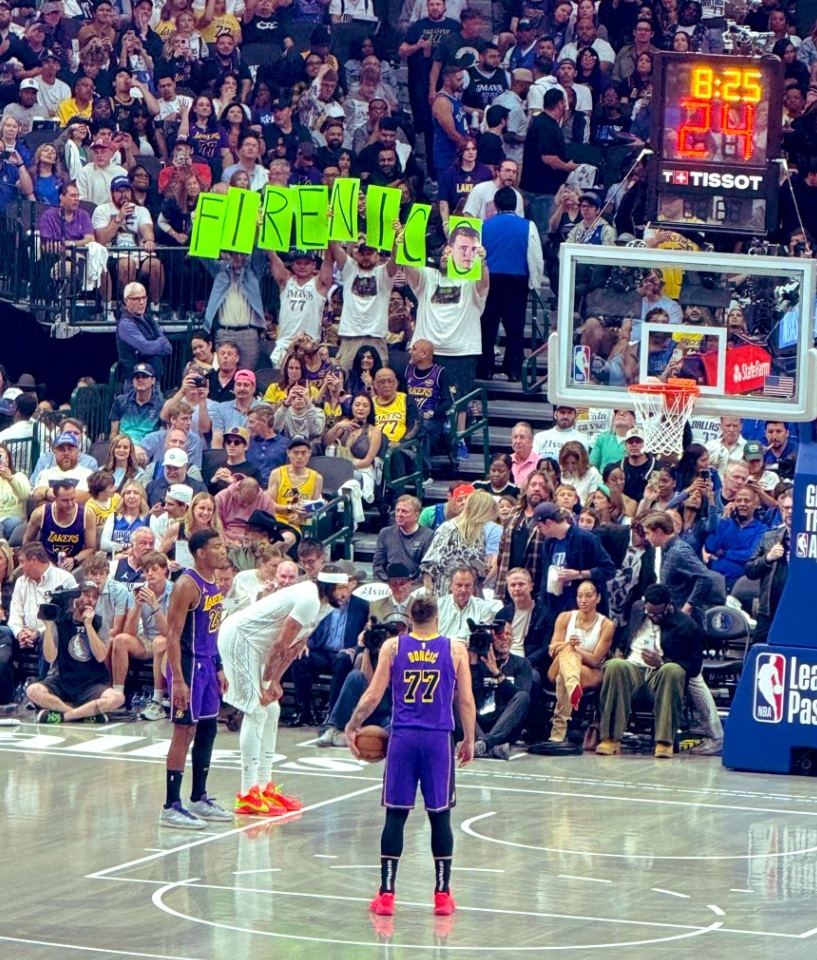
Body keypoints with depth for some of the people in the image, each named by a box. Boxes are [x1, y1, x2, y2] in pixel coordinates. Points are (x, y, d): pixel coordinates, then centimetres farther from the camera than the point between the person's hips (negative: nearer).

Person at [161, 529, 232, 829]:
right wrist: (178, 679, -24)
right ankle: (171, 807, -4)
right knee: (185, 731, -7)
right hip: (188, 664, -9)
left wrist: (217, 668, 19)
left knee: (208, 730, 13)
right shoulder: (187, 585, -17)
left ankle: (199, 798, 23)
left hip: (207, 664, 9)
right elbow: (173, 635, -19)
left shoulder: (214, 584, 11)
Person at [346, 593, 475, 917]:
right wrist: (469, 741, 13)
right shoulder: (456, 650, 2)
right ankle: (442, 894, 11)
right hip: (439, 740, 0)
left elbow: (373, 696, 0)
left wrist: (351, 728, 13)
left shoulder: (392, 647, 2)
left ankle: (386, 894, 3)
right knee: (440, 816, 7)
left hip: (403, 738, 0)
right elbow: (466, 701, 2)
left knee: (395, 814, 4)